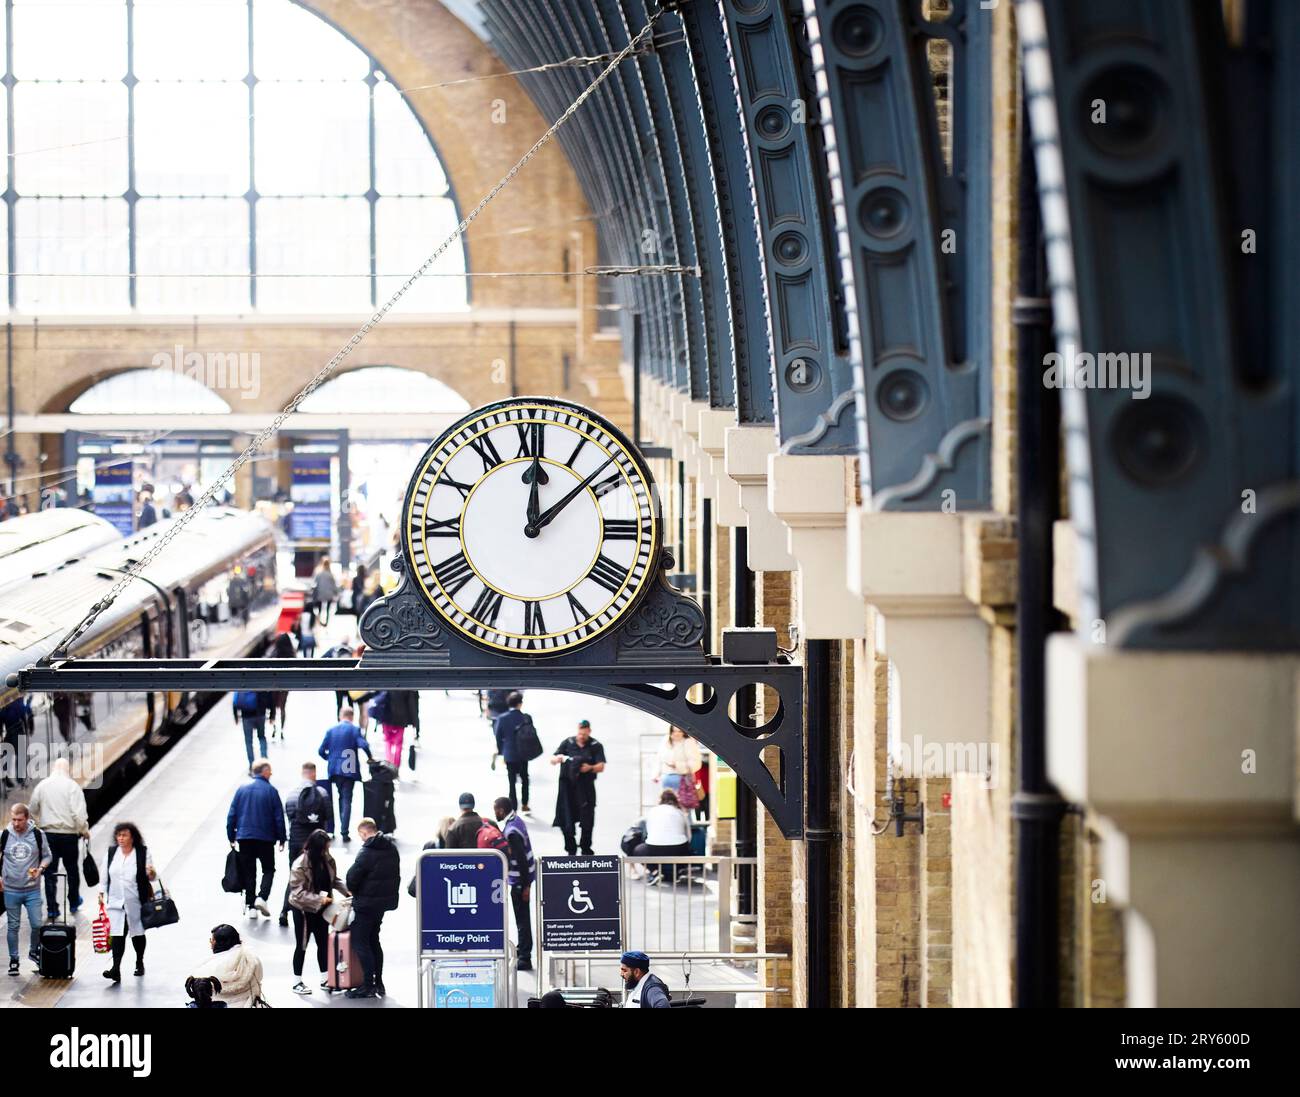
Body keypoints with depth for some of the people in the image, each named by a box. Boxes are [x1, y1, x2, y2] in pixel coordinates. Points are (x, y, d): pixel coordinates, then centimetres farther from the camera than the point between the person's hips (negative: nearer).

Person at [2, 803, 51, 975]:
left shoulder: (37, 835, -5)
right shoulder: (4, 835, -4)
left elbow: (46, 856, 6)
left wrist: (40, 869, -13)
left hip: (32, 889, 0)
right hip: (11, 889, 0)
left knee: (37, 924, -2)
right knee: (13, 926, 6)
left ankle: (34, 952, 24)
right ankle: (13, 960, 17)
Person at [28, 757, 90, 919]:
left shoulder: (42, 785, 1)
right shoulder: (72, 786, -10)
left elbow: (33, 811, 9)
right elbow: (79, 814, -15)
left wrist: (39, 825, 25)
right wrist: (84, 830, -1)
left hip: (48, 833, 2)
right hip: (69, 834, -2)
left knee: (50, 872, 5)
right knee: (72, 869, 17)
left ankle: (52, 909, 1)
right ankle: (74, 903, 32)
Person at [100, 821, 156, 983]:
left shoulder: (143, 853, -4)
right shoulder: (111, 852, 4)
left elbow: (152, 876, 0)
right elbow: (105, 875, 11)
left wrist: (152, 874, -23)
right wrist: (102, 893, 3)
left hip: (136, 902, -1)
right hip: (116, 902, 1)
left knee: (137, 933, 15)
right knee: (117, 935, -11)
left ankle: (139, 962, 37)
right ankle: (116, 970, -19)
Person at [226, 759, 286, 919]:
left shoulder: (242, 789, 3)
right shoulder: (270, 790, -5)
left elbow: (232, 814, 3)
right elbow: (279, 817, -4)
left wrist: (231, 837, 10)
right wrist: (281, 838, 5)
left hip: (244, 838, 2)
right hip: (265, 838, -2)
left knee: (248, 872, 9)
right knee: (268, 869, 11)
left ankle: (250, 906, 7)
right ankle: (261, 897, -9)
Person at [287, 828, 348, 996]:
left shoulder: (328, 860, -5)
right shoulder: (300, 865, -24)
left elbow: (334, 880, 10)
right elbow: (298, 892, -24)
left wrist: (346, 890, -7)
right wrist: (319, 899, -32)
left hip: (321, 909, 6)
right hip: (303, 910, -6)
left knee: (323, 942, 14)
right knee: (301, 945, 6)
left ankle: (324, 978, 26)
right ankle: (298, 982, 18)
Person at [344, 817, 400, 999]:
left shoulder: (367, 851, -20)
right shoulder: (391, 848, 7)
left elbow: (352, 877, -16)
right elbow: (396, 875, 14)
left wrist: (354, 892, 3)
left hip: (367, 903, -8)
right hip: (386, 900, 9)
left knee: (360, 942, -1)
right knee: (373, 941, 19)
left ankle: (369, 986, -3)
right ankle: (378, 983, 22)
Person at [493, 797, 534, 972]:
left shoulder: (512, 831, -26)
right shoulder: (516, 820, 5)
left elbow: (521, 859, -25)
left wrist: (525, 885, -20)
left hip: (519, 880, -10)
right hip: (521, 878, 10)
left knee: (521, 917, -2)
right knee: (521, 916, 23)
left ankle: (524, 959, 3)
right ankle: (523, 949, 38)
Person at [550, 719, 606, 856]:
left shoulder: (595, 746, 2)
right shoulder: (568, 743, 6)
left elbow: (601, 767, -6)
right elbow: (552, 760, 7)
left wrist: (590, 768, -27)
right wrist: (558, 759, -17)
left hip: (585, 788, -1)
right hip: (567, 785, 1)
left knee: (587, 821, 0)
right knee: (566, 821, 1)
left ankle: (586, 850, 13)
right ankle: (571, 850, 15)